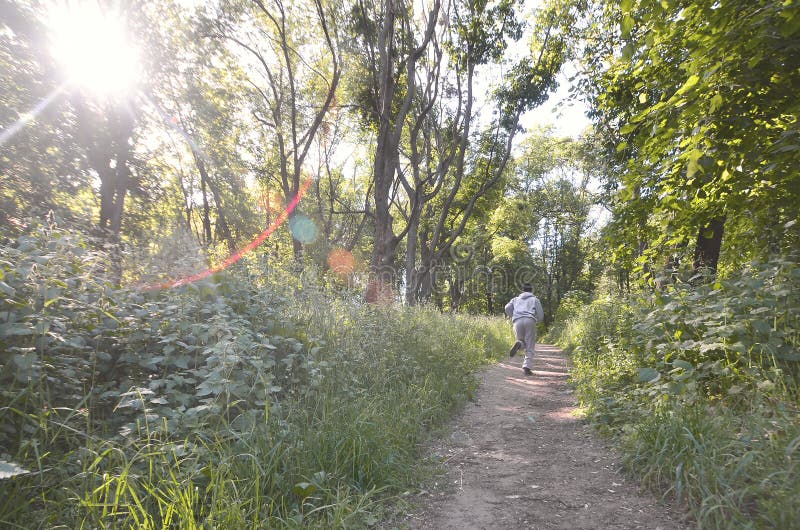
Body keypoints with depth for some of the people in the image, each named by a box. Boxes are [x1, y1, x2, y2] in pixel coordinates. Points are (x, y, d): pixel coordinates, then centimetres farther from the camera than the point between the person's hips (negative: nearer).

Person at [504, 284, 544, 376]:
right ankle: (527, 367, -13)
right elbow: (540, 315, 15)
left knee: (522, 341, 18)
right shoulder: (535, 299, 23)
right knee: (530, 346, 3)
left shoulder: (515, 299, 27)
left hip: (517, 321, 1)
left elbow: (507, 308, 8)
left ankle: (518, 344, -19)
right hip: (530, 321, -1)